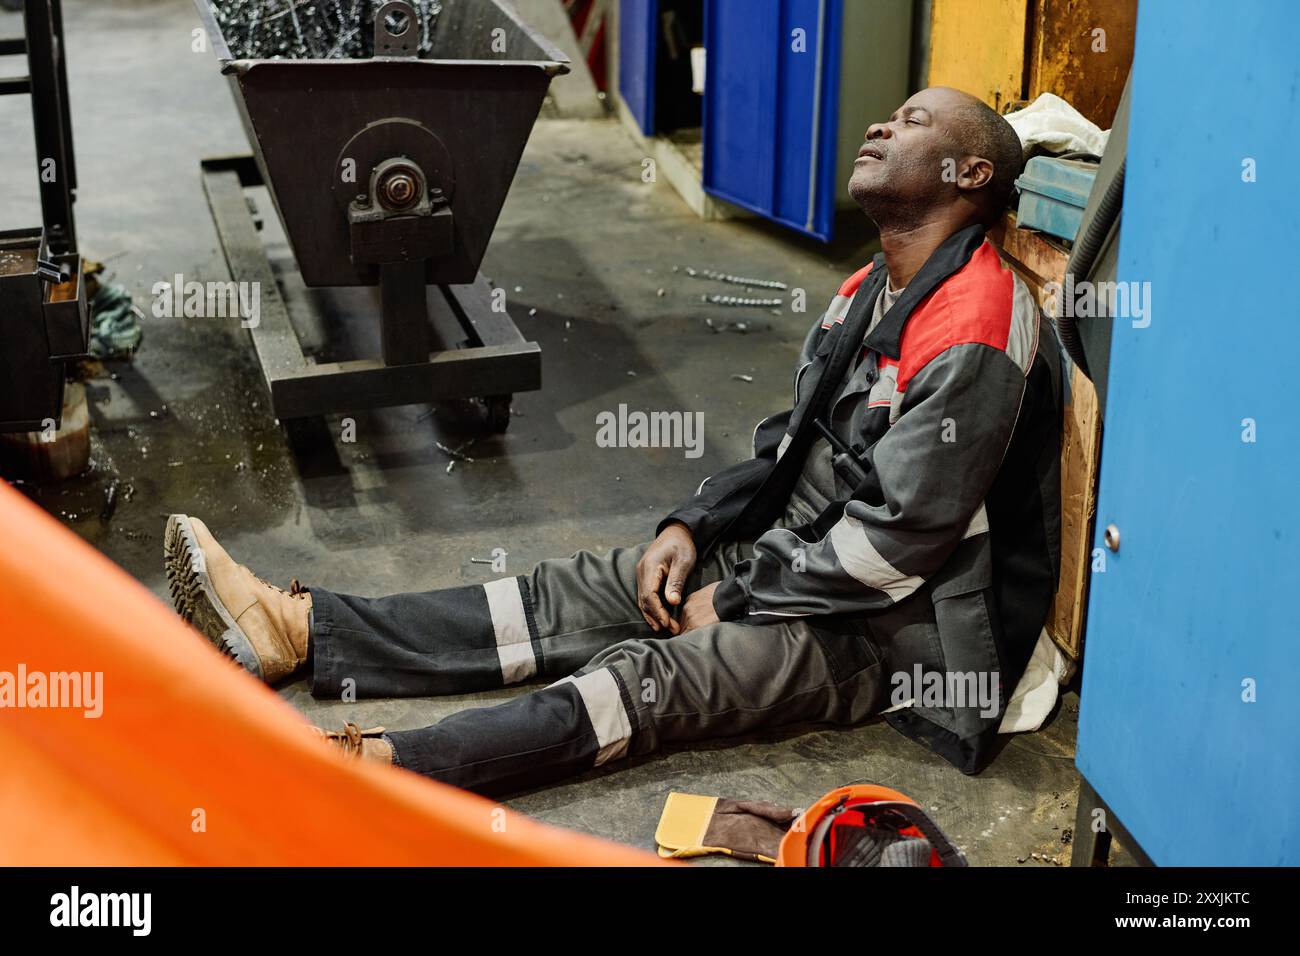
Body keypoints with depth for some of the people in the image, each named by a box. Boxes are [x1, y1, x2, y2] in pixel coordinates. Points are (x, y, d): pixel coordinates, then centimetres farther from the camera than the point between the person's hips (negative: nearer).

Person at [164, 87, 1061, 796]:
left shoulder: (974, 339, -23)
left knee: (648, 676, -26)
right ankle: (295, 629, -6)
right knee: (579, 592, -3)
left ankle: (367, 767, -35)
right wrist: (695, 527, 2)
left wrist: (735, 600, -14)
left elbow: (892, 545, -24)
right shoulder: (874, 292, 10)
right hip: (802, 559, 9)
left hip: (893, 626, -8)